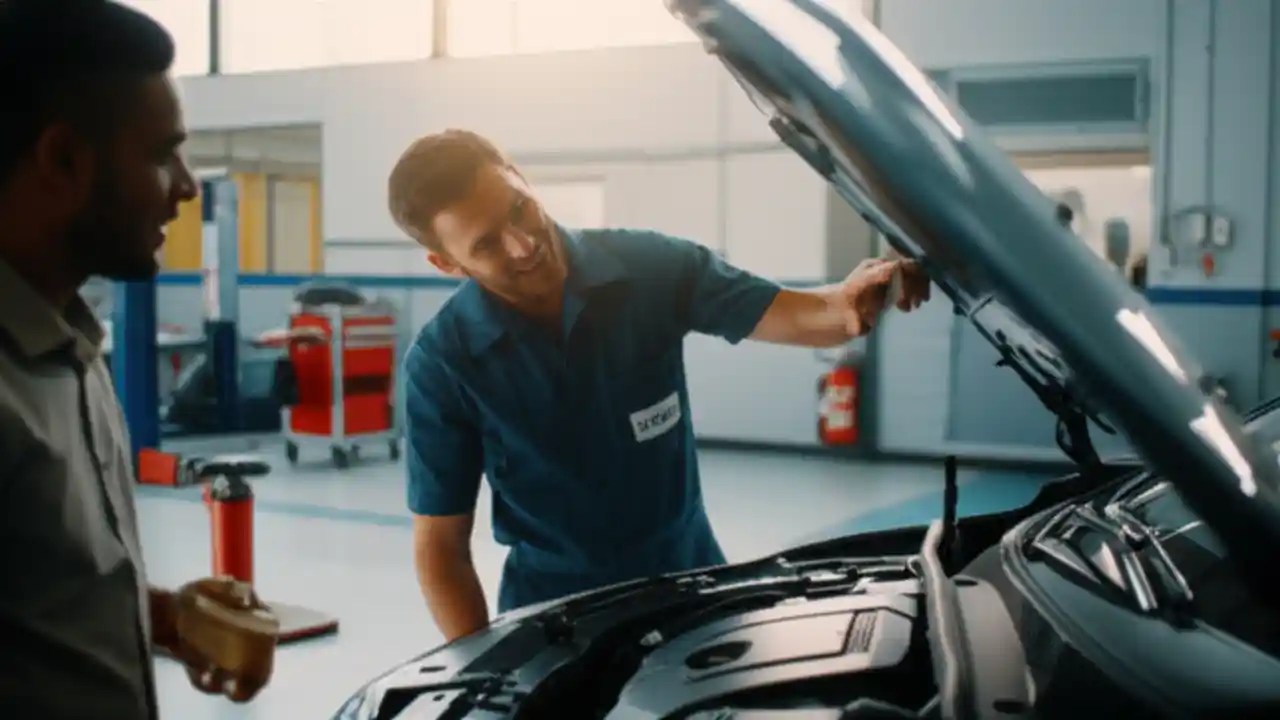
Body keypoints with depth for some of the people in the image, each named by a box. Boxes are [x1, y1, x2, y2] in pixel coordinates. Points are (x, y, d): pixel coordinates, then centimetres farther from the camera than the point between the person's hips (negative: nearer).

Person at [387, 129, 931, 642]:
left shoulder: (651, 266, -13)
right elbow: (440, 544, -11)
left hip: (688, 578, 2)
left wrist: (847, 304, -38)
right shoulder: (442, 362, -17)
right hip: (553, 606, -2)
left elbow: (793, 316, -15)